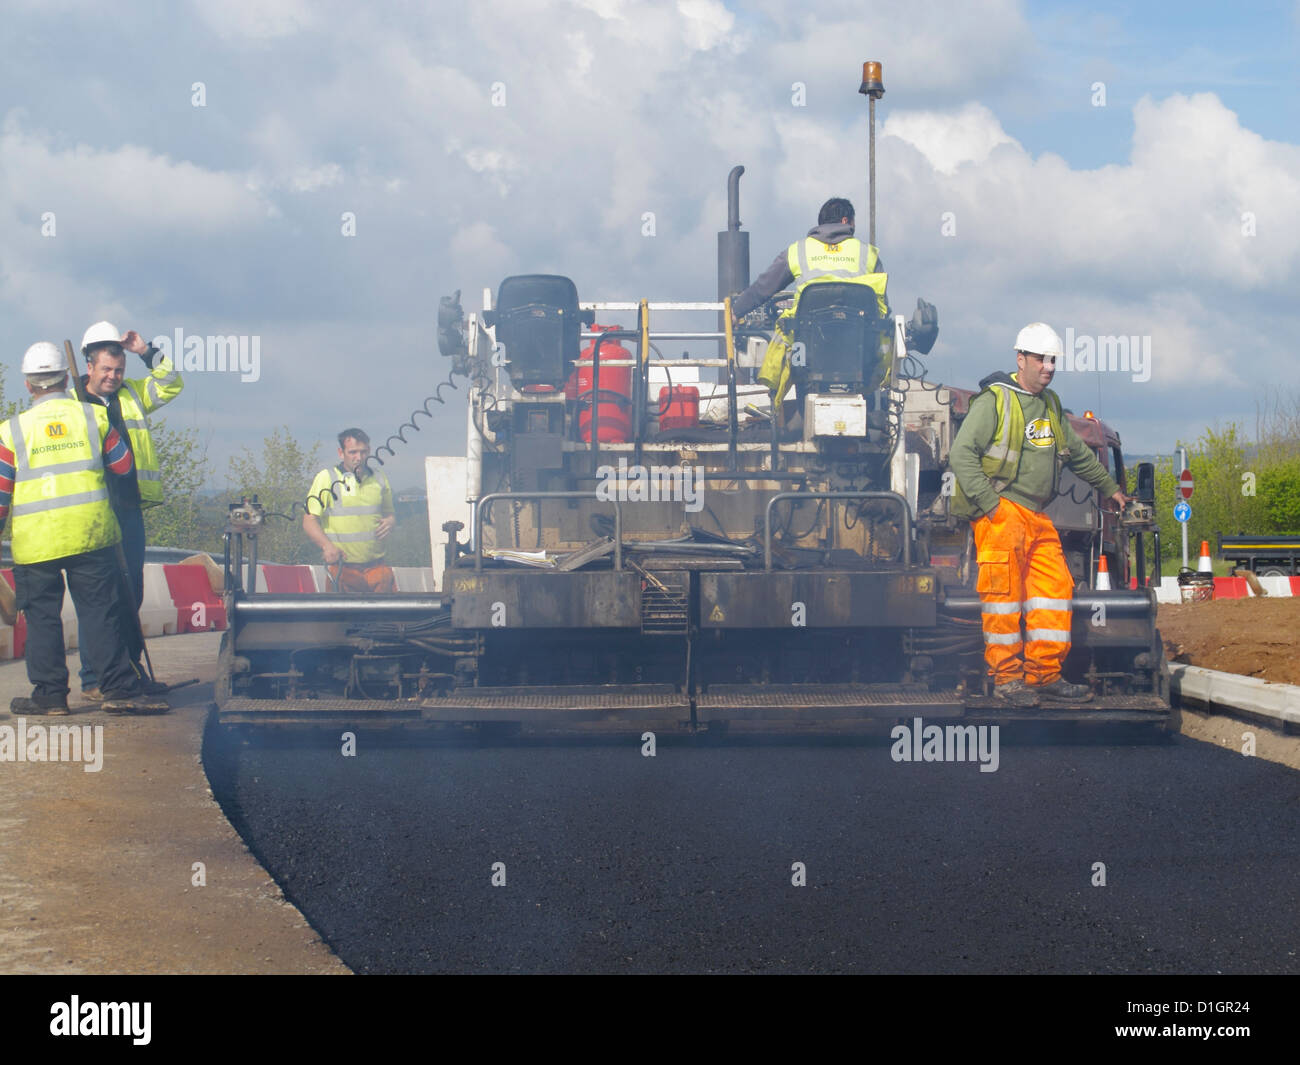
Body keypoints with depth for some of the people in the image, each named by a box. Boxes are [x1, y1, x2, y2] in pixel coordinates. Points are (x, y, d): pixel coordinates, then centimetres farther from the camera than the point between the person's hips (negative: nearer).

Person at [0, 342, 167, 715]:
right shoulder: (93, 416, 2)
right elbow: (123, 465, 11)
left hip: (35, 541, -1)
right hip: (91, 532, 1)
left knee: (42, 617, 8)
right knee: (100, 613, 3)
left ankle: (49, 693, 9)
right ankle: (121, 689, -1)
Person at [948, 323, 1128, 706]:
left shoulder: (1050, 405, 19)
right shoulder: (994, 401, -5)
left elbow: (1078, 453, 33)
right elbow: (961, 454, -12)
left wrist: (1110, 488, 40)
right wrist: (989, 504, -17)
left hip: (1037, 516, 8)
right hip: (1000, 512, -7)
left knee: (1055, 586, 0)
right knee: (1004, 589, -11)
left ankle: (1044, 675, 4)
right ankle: (1007, 678, -7)